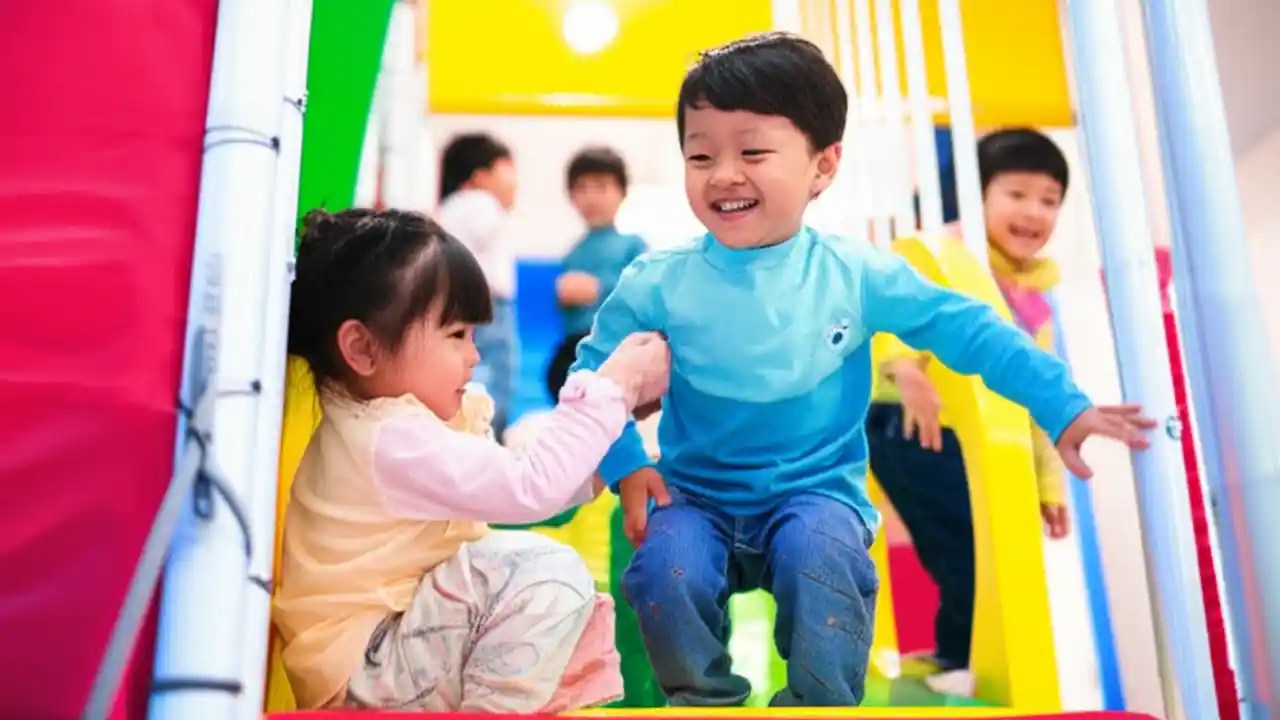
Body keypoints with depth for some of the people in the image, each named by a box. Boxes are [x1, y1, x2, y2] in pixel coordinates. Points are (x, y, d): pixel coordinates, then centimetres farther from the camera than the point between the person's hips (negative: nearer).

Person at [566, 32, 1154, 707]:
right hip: (695, 497, 1)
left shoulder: (856, 274, -7)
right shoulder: (656, 284, -8)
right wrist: (626, 467, -12)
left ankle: (821, 701, -4)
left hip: (817, 492, 0)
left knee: (818, 551, -31)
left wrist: (1063, 408, -3)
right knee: (666, 570, -27)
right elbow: (593, 376, 2)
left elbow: (966, 330, 0)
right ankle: (705, 696, 3)